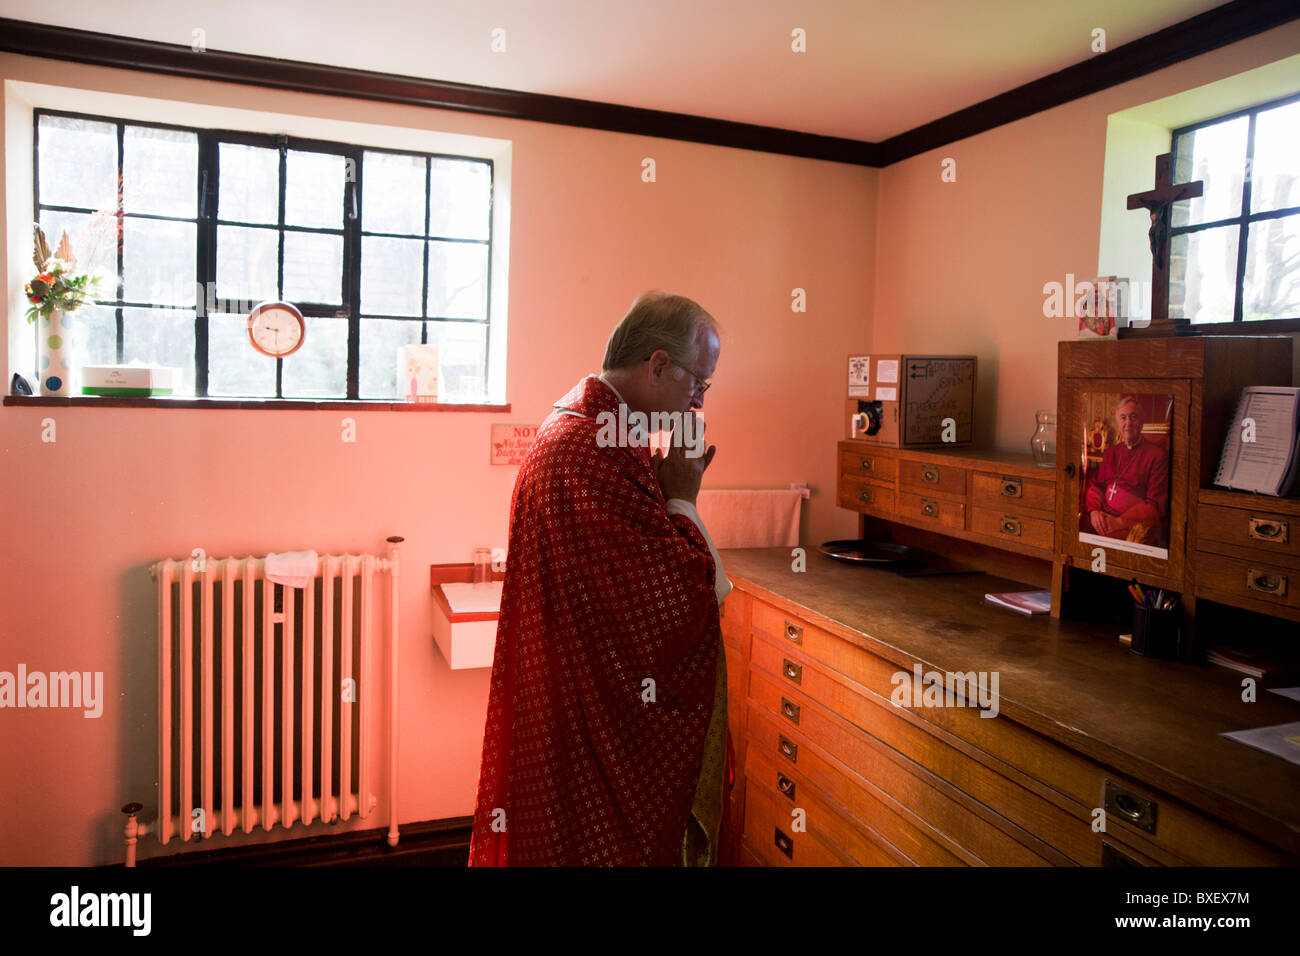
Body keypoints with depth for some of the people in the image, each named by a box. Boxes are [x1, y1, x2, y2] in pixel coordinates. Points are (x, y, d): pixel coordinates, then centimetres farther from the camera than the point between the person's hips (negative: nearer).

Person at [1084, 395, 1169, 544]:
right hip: (1105, 518, 6)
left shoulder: (1158, 455, 1)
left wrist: (1120, 521, -16)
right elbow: (1096, 485, 17)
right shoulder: (1110, 452, 21)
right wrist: (1094, 511, -6)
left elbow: (1156, 505, -6)